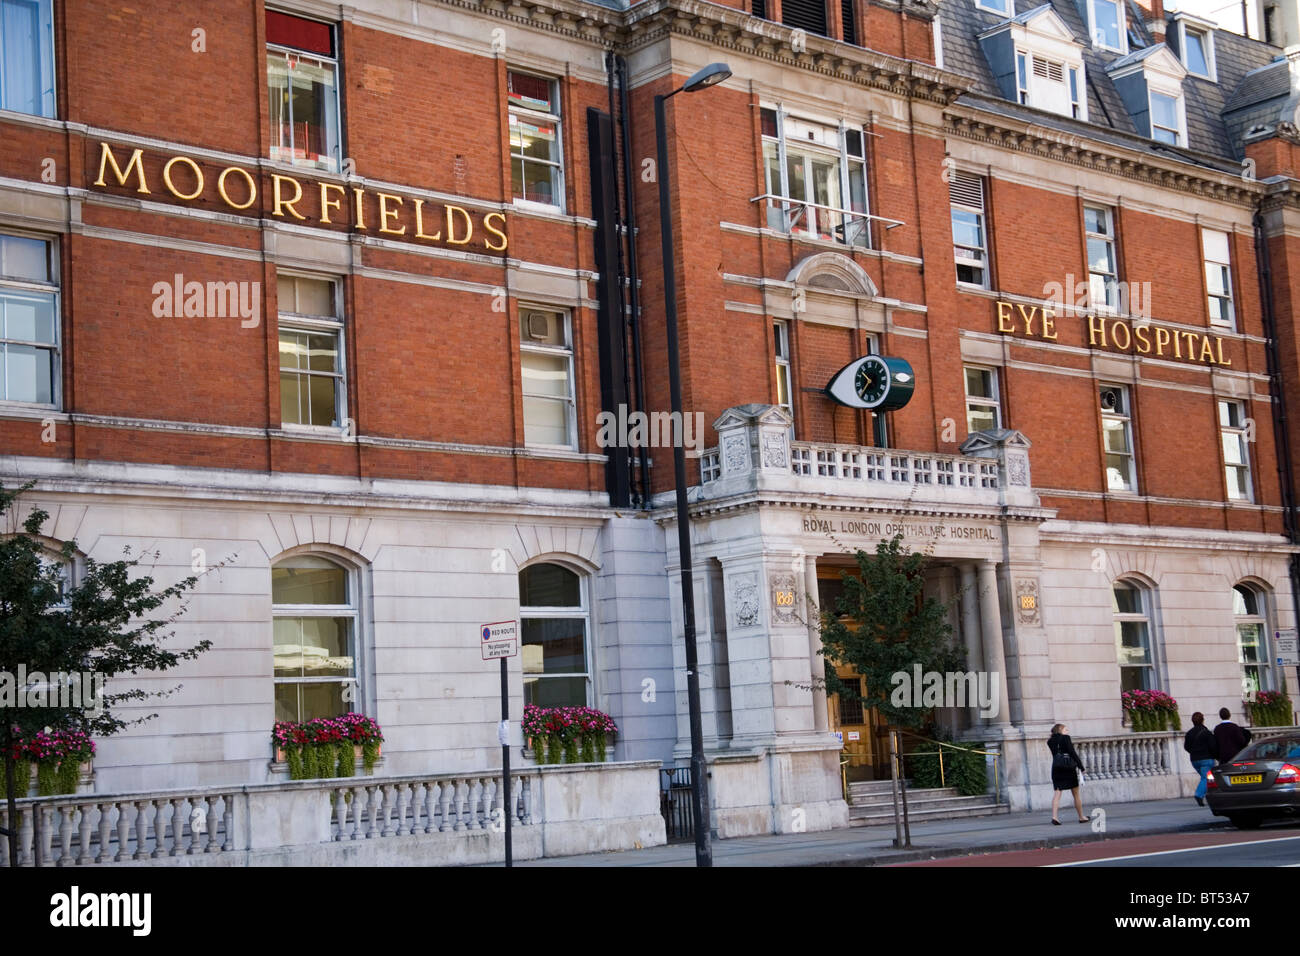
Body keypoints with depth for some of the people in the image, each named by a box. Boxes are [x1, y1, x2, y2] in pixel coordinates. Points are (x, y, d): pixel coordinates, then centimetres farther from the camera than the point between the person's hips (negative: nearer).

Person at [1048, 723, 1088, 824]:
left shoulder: (1050, 741, 9)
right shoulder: (1065, 738, -6)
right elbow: (1072, 752, -11)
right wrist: (1081, 766, -9)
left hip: (1056, 768, 4)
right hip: (1069, 768, -4)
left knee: (1056, 793, -3)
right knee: (1076, 794, 9)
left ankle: (1054, 816, -19)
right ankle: (1081, 817, 18)